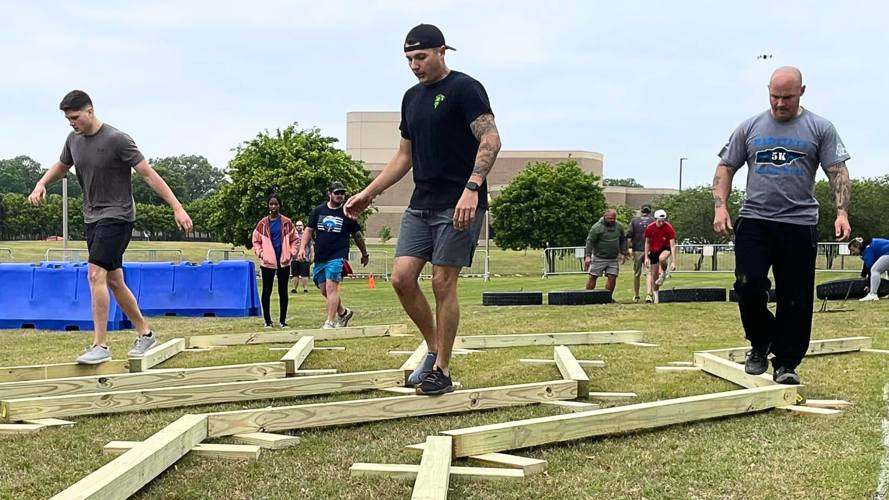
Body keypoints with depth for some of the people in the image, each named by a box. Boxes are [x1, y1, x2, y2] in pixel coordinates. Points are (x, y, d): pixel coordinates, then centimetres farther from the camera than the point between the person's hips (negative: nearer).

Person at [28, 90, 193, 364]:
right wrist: (41, 184, 4)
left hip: (117, 216, -7)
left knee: (96, 275, -18)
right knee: (114, 281, 11)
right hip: (92, 217, 7)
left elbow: (149, 175, -15)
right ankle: (145, 334, 25)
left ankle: (100, 346, -14)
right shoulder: (73, 139, 5)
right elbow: (61, 167, 25)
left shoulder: (117, 140, -16)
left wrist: (178, 208, -18)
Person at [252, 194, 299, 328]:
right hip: (267, 262, 0)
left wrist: (291, 253, -2)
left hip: (284, 262, 0)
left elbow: (294, 240, 8)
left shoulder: (287, 223, 2)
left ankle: (283, 320, 12)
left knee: (283, 291, 5)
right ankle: (267, 320, 11)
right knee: (266, 291, 3)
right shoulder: (263, 223, 2)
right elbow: (256, 241, 8)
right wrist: (261, 254, -4)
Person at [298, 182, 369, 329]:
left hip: (337, 257, -4)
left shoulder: (347, 214, 3)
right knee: (324, 290, 9)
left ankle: (330, 322, -18)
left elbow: (357, 235, 13)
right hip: (319, 257, 4)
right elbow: (309, 230, 12)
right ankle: (343, 312, 30)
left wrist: (365, 254, 20)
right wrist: (302, 248, 0)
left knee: (331, 287, -18)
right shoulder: (318, 211, 9)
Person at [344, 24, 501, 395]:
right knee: (402, 277, -2)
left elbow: (491, 140, -17)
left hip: (458, 206, -7)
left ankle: (441, 371, 5)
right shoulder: (412, 97, 16)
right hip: (421, 204, 7)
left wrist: (471, 188, -29)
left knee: (443, 283, -5)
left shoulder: (464, 88, -7)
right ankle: (434, 350, 16)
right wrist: (368, 193, 16)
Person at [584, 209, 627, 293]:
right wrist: (588, 256, -20)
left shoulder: (619, 226, 5)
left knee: (612, 278, -1)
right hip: (599, 258, -4)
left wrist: (623, 253, 9)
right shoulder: (597, 227, -12)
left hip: (613, 259, 4)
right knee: (593, 277, 0)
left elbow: (623, 240, 16)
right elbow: (590, 241, -14)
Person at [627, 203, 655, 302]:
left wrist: (628, 248, 1)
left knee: (636, 274, 11)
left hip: (637, 250, 1)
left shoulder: (634, 221, 4)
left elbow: (629, 236, -2)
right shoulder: (653, 222, 4)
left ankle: (636, 296, 19)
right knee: (649, 273, -5)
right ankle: (649, 293, -23)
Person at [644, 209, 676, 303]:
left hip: (665, 248, -2)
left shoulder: (668, 228, -24)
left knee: (662, 258, -38)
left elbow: (672, 245, -24)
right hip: (654, 250, 2)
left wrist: (673, 262, -29)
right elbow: (647, 242, -2)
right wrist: (646, 257, -4)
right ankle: (656, 296, 16)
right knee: (654, 274, 2)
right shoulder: (650, 228, -18)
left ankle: (664, 273, -5)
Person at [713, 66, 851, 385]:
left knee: (796, 300, 1)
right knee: (748, 285, -13)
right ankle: (760, 343, 12)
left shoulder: (820, 129, 4)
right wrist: (720, 207, -2)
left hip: (799, 224, -1)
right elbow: (726, 168, 12)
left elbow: (838, 172, 1)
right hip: (754, 221, 1)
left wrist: (842, 211, -13)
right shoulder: (750, 128, 9)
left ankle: (786, 363, 11)